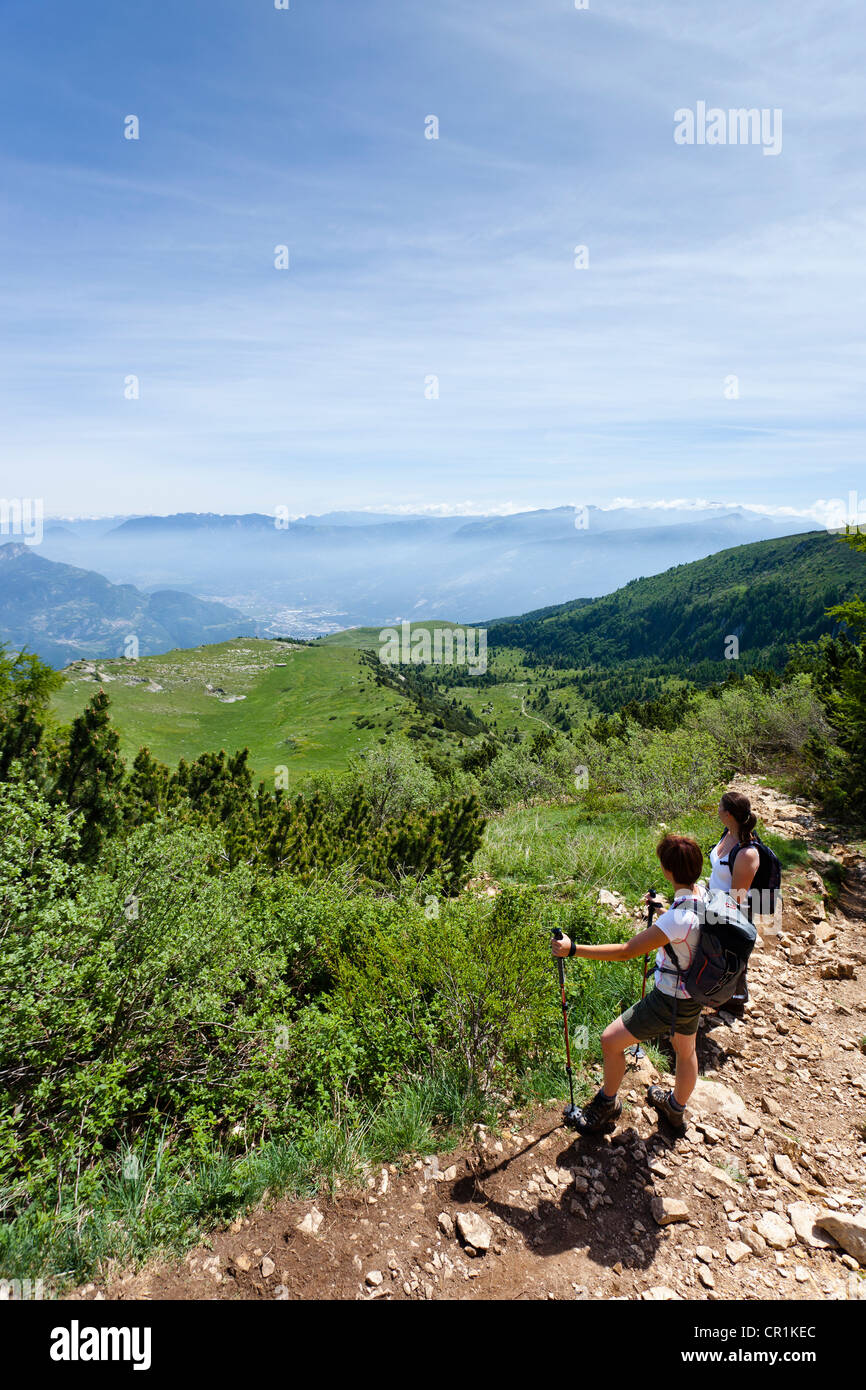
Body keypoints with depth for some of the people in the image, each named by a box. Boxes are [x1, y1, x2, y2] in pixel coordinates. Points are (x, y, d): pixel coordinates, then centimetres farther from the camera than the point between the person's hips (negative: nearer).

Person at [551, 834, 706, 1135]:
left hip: (670, 1000, -9)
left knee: (611, 1040, 7)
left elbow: (626, 951, -34)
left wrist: (573, 948, -31)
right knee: (686, 1052, 29)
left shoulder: (678, 919, -35)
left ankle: (608, 1102, 29)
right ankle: (676, 1109, 54)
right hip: (695, 994, 9)